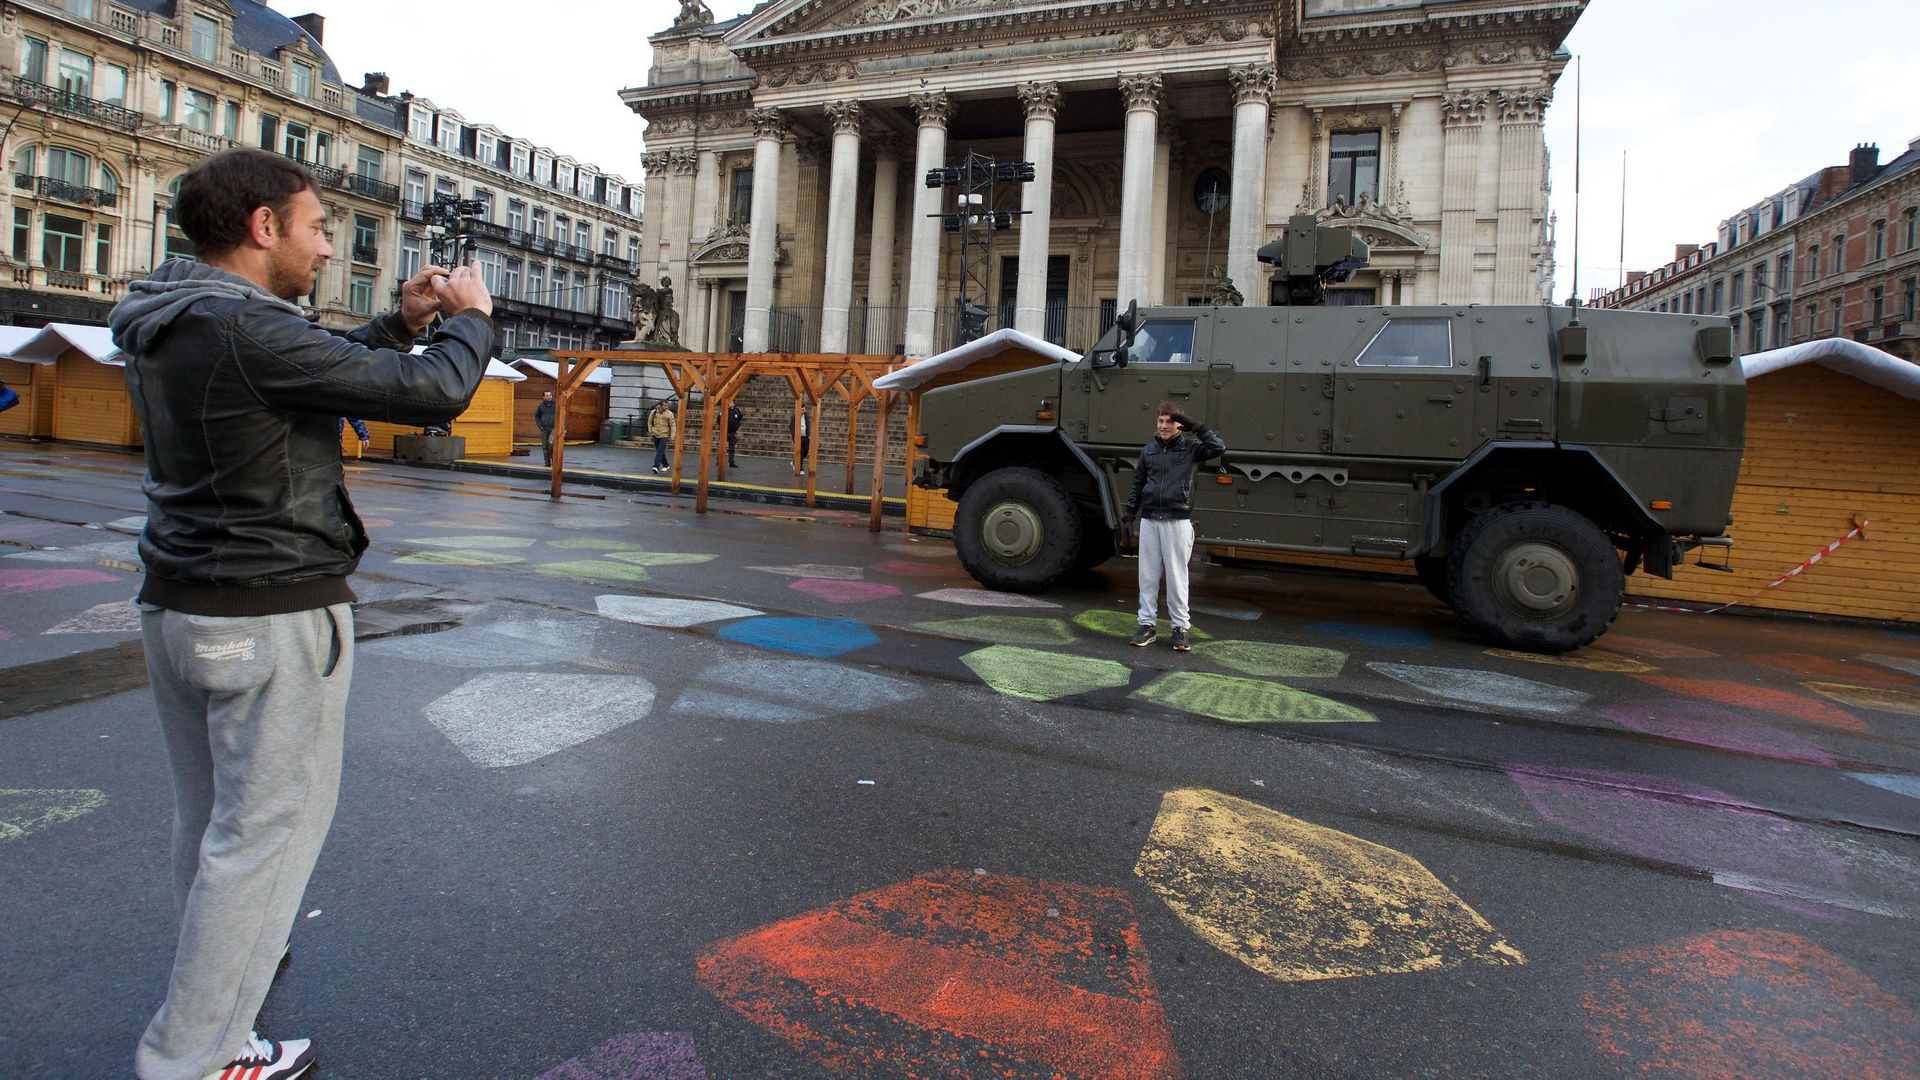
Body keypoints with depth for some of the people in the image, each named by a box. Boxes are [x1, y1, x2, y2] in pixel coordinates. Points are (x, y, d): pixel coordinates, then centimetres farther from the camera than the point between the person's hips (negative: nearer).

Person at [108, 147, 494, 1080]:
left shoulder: (164, 328, 7)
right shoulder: (247, 330, -21)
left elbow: (315, 369, 21)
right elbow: (434, 392, -22)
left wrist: (403, 321, 12)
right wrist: (470, 315, -4)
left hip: (176, 606, 9)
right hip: (275, 616, -9)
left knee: (208, 812, 23)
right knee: (265, 825, 3)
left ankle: (221, 959, 43)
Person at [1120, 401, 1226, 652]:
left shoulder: (1189, 448, 1)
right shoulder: (1148, 450, 10)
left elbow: (1219, 448, -13)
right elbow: (1138, 483, 16)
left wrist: (1196, 426, -11)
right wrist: (1130, 512, 10)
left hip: (1178, 521, -3)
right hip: (1149, 520, 3)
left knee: (1177, 576, 1)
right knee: (1148, 575, 6)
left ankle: (1181, 627, 10)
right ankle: (1147, 625, 14)